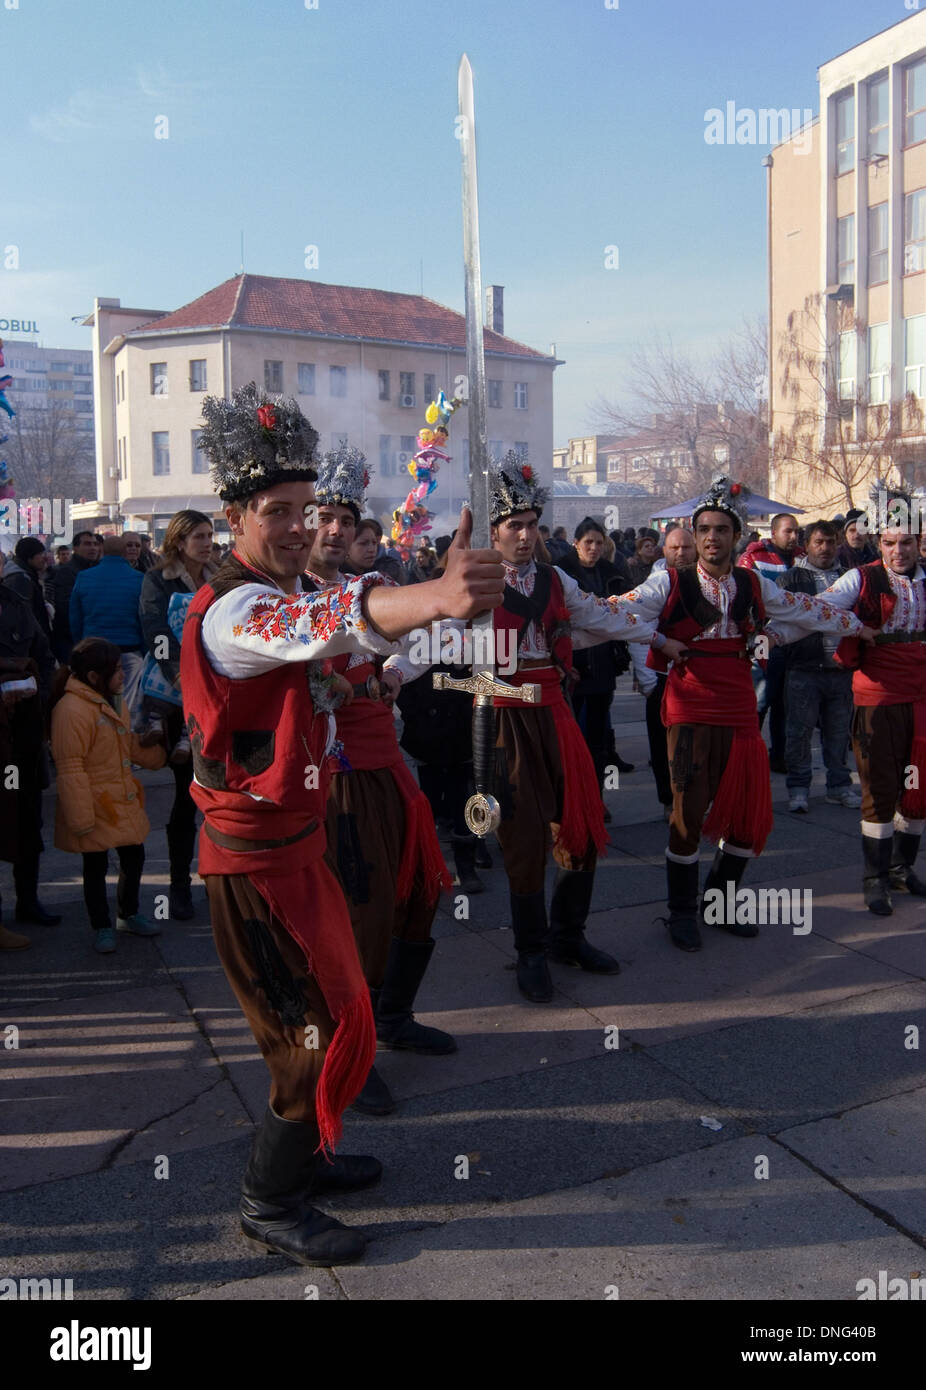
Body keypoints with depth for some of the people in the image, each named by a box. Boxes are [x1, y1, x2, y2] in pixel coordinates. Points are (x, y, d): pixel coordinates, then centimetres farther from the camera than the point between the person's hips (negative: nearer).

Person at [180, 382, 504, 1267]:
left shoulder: (285, 595, 8)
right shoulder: (231, 610, -25)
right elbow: (321, 623, -49)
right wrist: (435, 598, -65)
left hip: (294, 843, 9)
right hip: (255, 862, -9)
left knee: (320, 1016, 21)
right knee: (328, 1031, 0)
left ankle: (296, 1154, 41)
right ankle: (270, 1205, 19)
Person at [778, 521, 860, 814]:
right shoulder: (793, 578, 2)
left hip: (841, 669, 4)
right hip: (804, 669, -3)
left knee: (839, 732, 12)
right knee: (800, 731, 1)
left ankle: (839, 785, 24)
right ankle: (799, 788, 11)